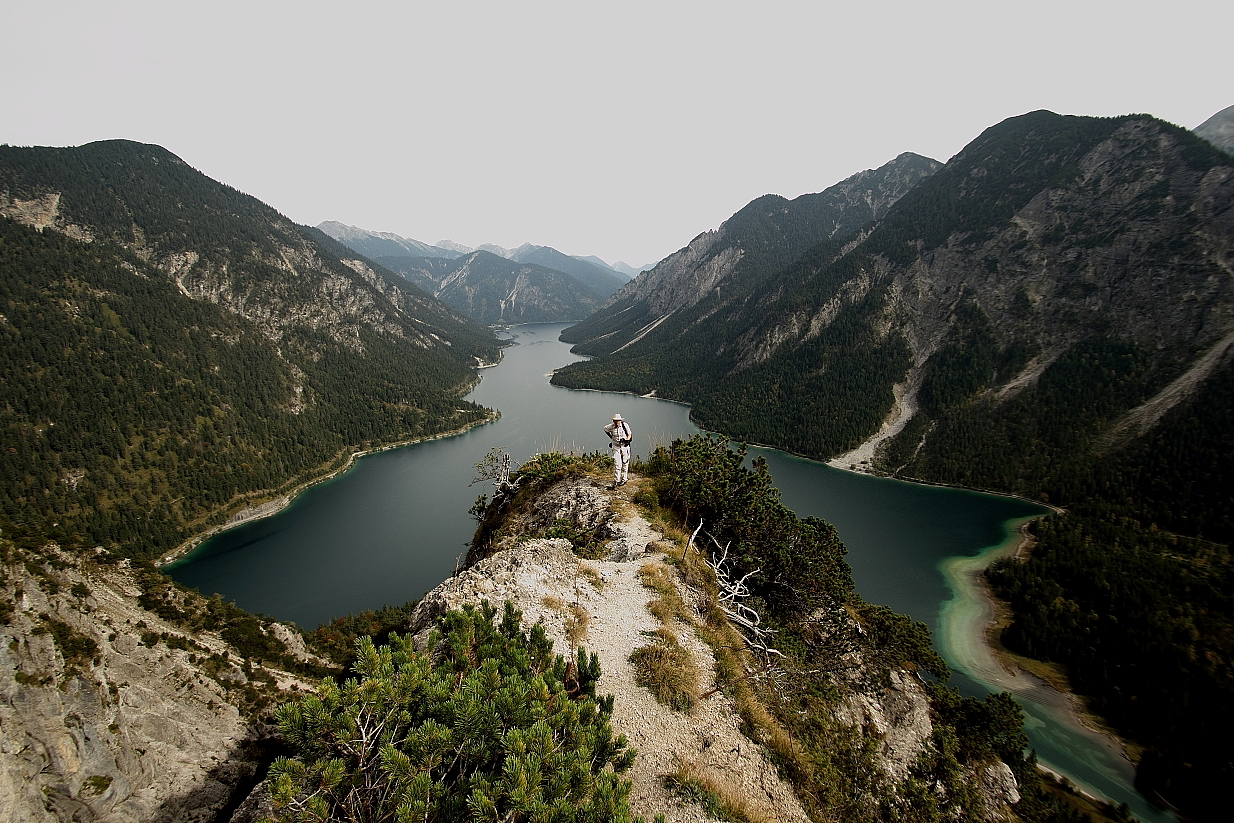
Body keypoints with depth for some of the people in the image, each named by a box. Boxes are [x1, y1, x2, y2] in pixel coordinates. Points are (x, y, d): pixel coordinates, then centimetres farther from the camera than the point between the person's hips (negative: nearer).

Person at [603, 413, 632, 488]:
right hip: (616, 447, 0)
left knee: (625, 464, 10)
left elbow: (629, 434, -1)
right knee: (617, 464, -9)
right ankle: (616, 482, -4)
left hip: (625, 446, 0)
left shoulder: (625, 425, -12)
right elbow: (605, 429, 14)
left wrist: (626, 440, -20)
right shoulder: (611, 426, -9)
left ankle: (624, 479, 27)